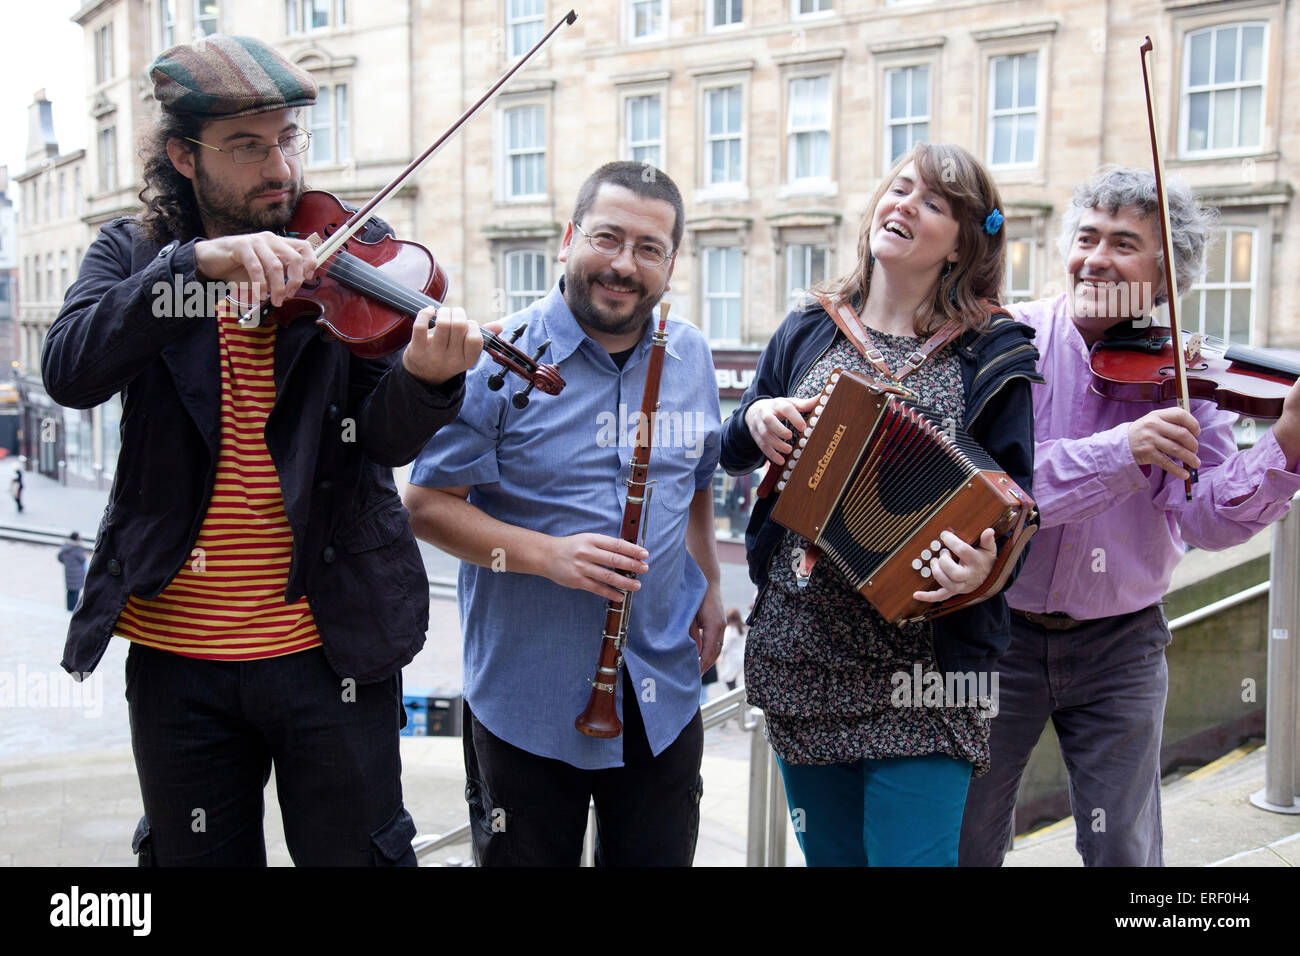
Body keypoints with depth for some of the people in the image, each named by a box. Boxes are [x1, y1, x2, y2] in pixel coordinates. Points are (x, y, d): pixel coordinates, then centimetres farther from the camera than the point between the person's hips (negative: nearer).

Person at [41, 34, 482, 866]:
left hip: (329, 641, -1)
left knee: (358, 851, 10)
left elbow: (386, 438, -9)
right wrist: (198, 263, -29)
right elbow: (70, 373, -17)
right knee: (193, 854, 18)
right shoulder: (133, 256, 3)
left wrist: (426, 376, -32)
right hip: (174, 649, 2)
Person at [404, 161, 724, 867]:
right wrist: (546, 554, -23)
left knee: (660, 857, 17)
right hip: (527, 697, -4)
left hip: (665, 696, 5)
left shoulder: (691, 358, 5)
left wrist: (708, 584, 12)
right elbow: (427, 503, -12)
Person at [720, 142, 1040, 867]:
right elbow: (733, 455, 17)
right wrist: (754, 420, -5)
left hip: (921, 672, -4)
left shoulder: (992, 355, -3)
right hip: (799, 655, 4)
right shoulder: (807, 333, 9)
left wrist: (983, 563, -25)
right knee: (828, 852, 16)